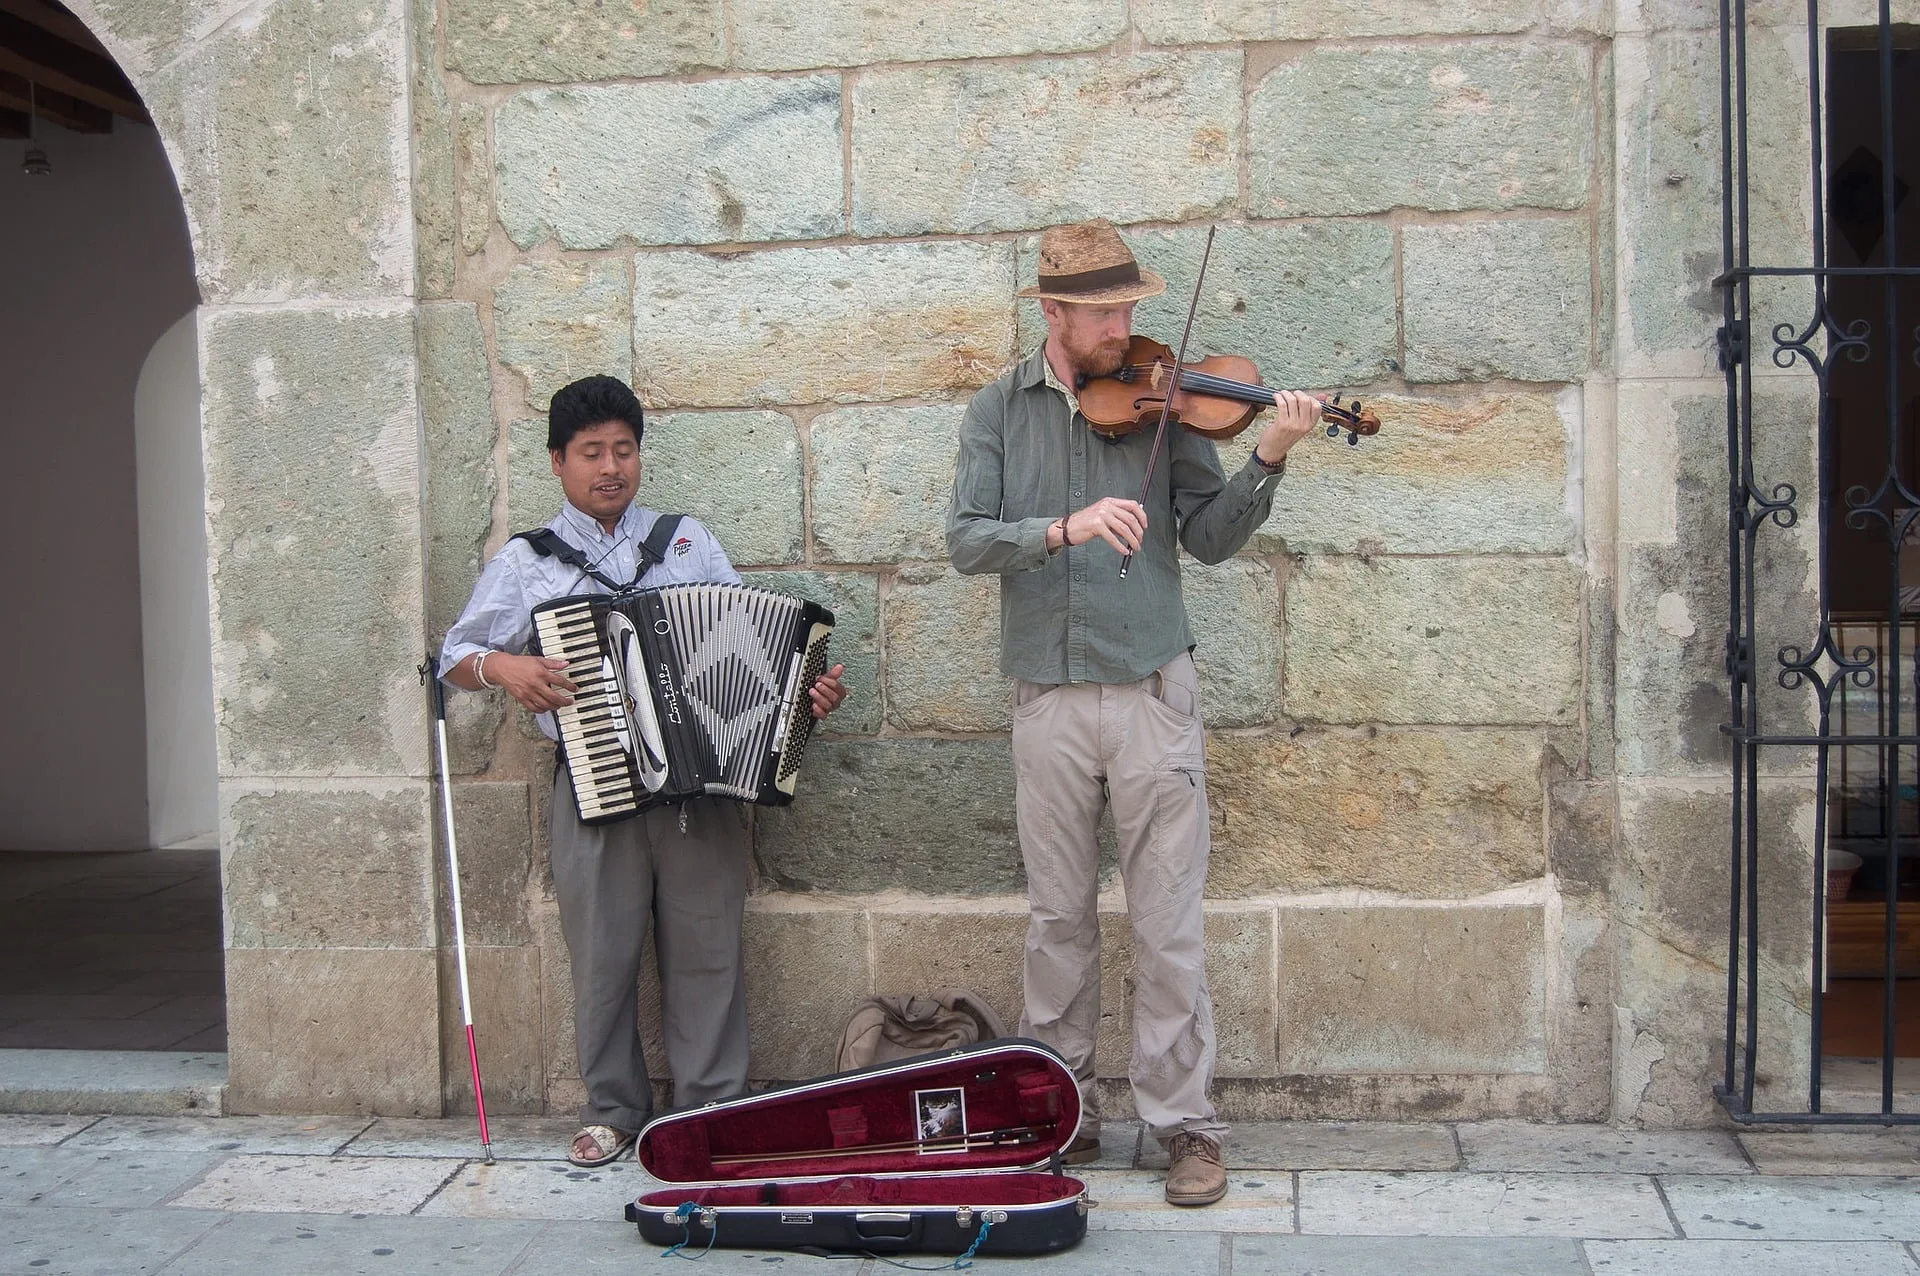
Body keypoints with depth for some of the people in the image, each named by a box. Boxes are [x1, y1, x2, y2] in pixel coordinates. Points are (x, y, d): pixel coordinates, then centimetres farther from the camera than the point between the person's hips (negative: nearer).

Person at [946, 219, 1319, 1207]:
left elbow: (1210, 538, 0)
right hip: (1047, 700, 1)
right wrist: (1065, 527, -24)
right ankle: (1062, 1108, 24)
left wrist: (1266, 461, -16)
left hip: (1152, 692, -1)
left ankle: (1184, 1120, 12)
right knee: (1058, 919, 11)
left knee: (1168, 922, 1)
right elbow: (967, 539, -7)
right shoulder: (999, 411, 6)